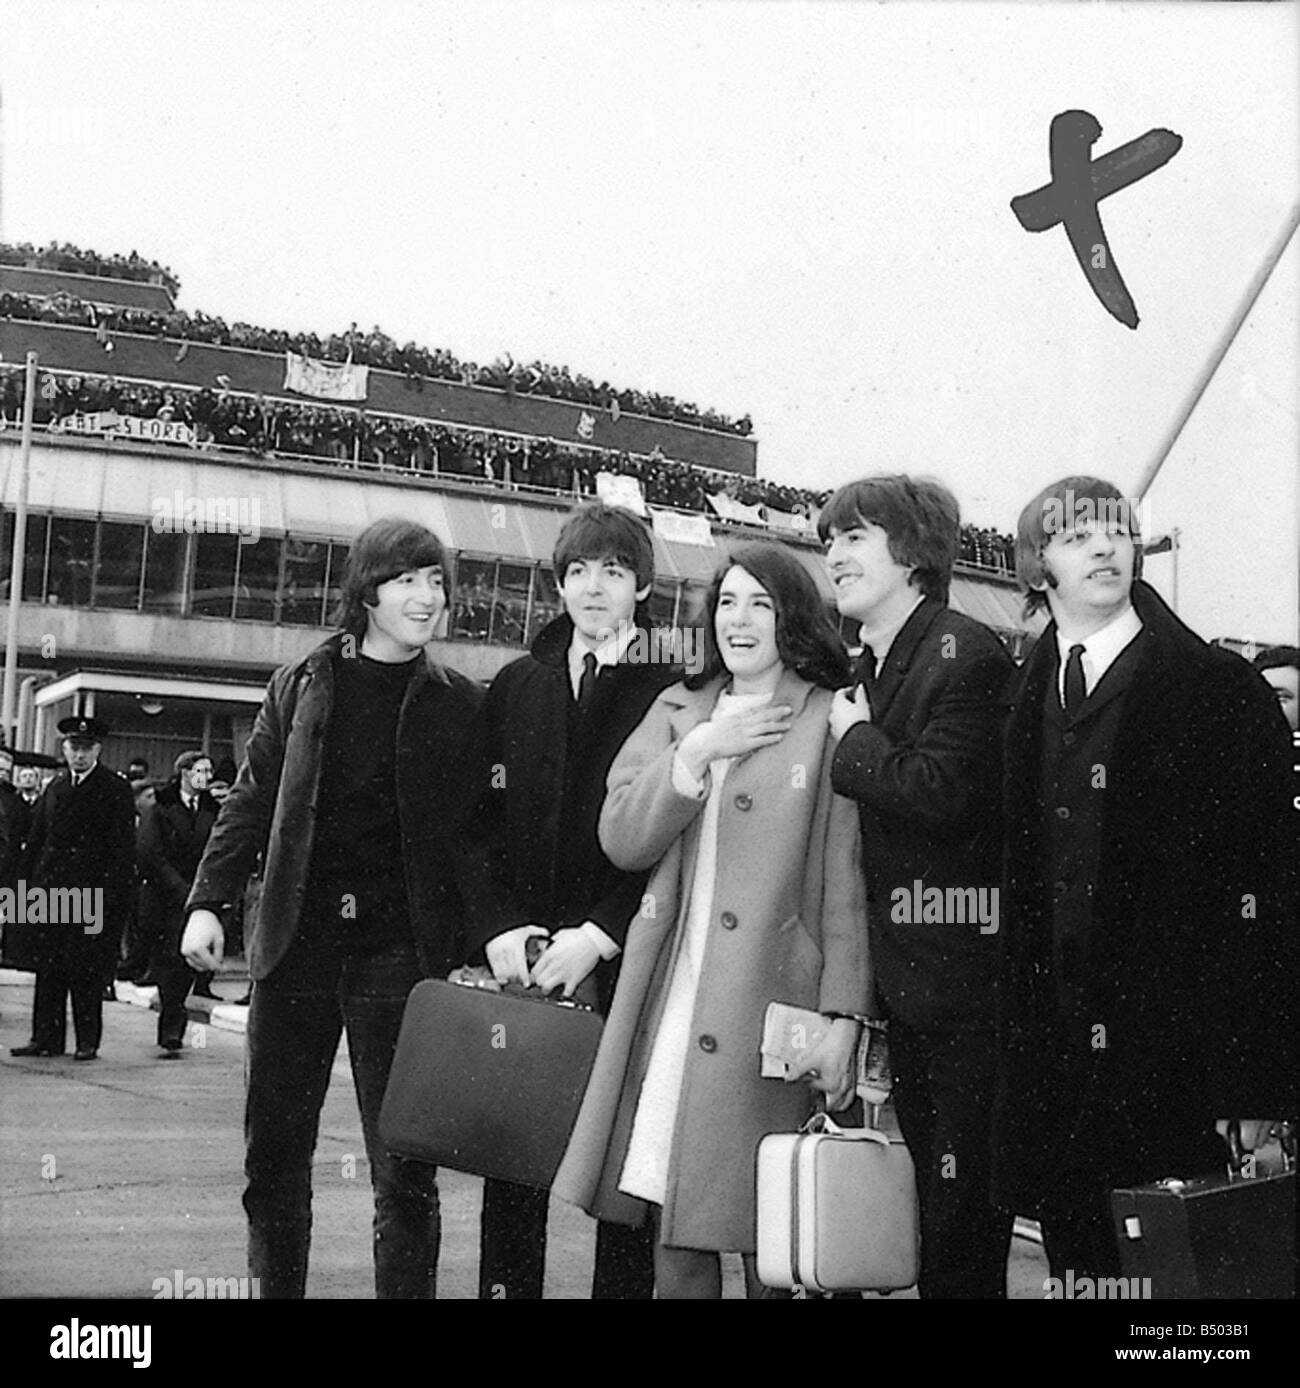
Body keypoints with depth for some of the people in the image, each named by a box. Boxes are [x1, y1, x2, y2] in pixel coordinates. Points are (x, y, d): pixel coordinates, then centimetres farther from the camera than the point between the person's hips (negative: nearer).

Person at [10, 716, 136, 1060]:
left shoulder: (116, 789, -1)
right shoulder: (55, 787, 16)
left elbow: (123, 847, -6)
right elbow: (36, 840, 18)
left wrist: (113, 894, -13)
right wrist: (28, 882, 9)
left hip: (94, 893, -5)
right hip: (51, 889, 5)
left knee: (87, 971, -3)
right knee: (48, 967, 6)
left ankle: (88, 1041, 5)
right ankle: (46, 1038, 12)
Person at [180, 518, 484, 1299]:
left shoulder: (461, 706, 3)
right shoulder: (302, 685, 8)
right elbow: (252, 801, 10)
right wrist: (209, 901, 1)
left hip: (401, 950, -2)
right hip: (298, 942, 2)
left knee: (404, 1164, 0)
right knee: (275, 1154, 11)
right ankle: (276, 1286, 26)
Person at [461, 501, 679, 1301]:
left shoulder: (673, 694, 2)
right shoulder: (516, 687, 14)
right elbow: (480, 821, 9)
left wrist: (599, 934, -13)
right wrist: (499, 926, -5)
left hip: (622, 960, -3)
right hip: (522, 958, 3)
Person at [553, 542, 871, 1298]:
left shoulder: (831, 720, 0)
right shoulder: (679, 711, 14)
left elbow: (848, 880, -3)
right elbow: (621, 839, 5)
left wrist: (843, 1018, -9)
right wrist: (697, 751, -7)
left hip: (771, 1006, -4)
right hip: (672, 1003, 4)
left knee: (769, 1239, 0)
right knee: (674, 1233, 6)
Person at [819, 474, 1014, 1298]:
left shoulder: (966, 654, -13)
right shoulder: (866, 673, 14)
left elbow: (942, 792, -25)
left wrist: (857, 741, -12)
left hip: (967, 982, -9)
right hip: (902, 980, 9)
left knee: (964, 1235, -1)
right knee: (931, 1204, 16)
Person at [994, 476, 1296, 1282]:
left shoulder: (1222, 691, -3)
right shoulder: (1023, 704, 11)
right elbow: (1019, 894, 10)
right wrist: (1022, 1055, 5)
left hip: (1177, 1062, -4)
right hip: (1055, 1075, 4)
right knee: (1078, 1263, 10)